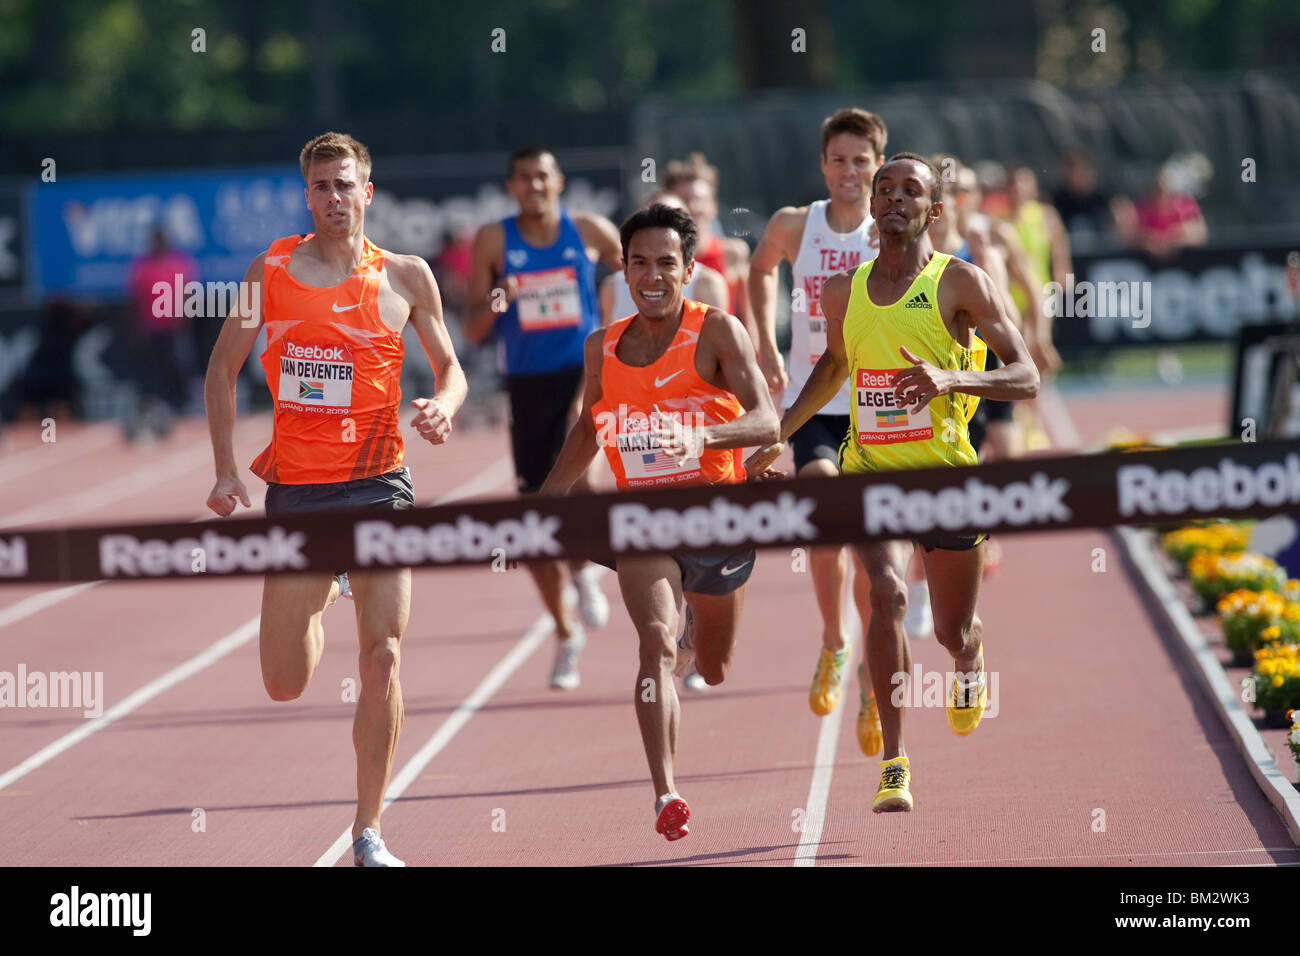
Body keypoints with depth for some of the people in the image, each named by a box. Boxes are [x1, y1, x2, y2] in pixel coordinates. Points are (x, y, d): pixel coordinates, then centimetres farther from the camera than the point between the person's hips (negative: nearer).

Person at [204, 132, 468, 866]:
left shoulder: (406, 276, 1)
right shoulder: (271, 270, 3)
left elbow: (451, 367, 10)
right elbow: (224, 366, 10)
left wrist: (444, 407, -13)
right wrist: (226, 469, 3)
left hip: (378, 483, -1)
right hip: (295, 487, 1)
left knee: (383, 656, -13)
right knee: (285, 685, 6)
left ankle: (369, 833, -4)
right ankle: (325, 595, 43)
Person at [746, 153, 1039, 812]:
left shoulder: (961, 283, -6)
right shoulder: (842, 292, 7)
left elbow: (1026, 380, -12)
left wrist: (951, 378, -29)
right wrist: (779, 435, 20)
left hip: (947, 473, -2)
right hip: (870, 470, 2)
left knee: (953, 631, 11)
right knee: (887, 593, -24)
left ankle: (970, 663, 51)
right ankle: (894, 762, -21)